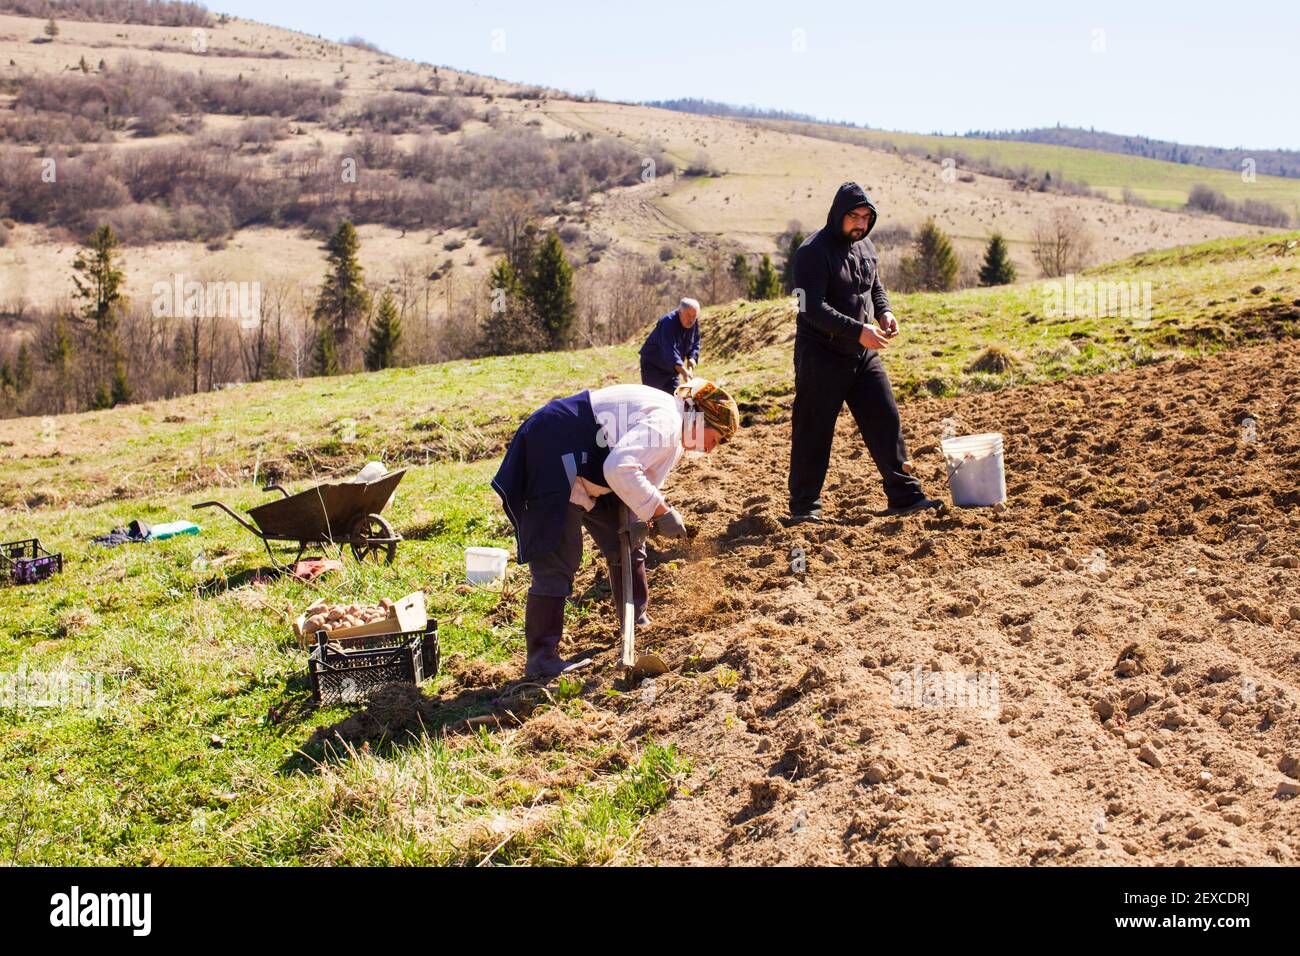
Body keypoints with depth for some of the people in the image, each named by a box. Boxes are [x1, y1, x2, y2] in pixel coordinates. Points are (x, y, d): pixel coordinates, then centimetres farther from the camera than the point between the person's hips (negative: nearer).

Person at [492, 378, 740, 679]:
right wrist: (662, 512, -29)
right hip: (553, 458, -11)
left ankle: (637, 621, 32)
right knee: (559, 557, -14)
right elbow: (620, 468, -35)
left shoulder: (672, 429, 12)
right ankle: (540, 656, -9)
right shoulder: (666, 422, -22)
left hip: (587, 471, 11)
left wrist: (636, 519, -9)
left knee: (625, 541, 17)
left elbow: (643, 477, 10)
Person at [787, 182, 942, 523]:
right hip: (821, 356, -7)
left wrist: (885, 313, 1)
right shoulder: (813, 251, -14)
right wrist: (858, 331, -28)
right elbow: (813, 308, -22)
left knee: (886, 421, 4)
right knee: (813, 431, 1)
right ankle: (804, 506, 12)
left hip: (863, 354, 7)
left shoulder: (866, 247, 10)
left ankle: (904, 495, 11)